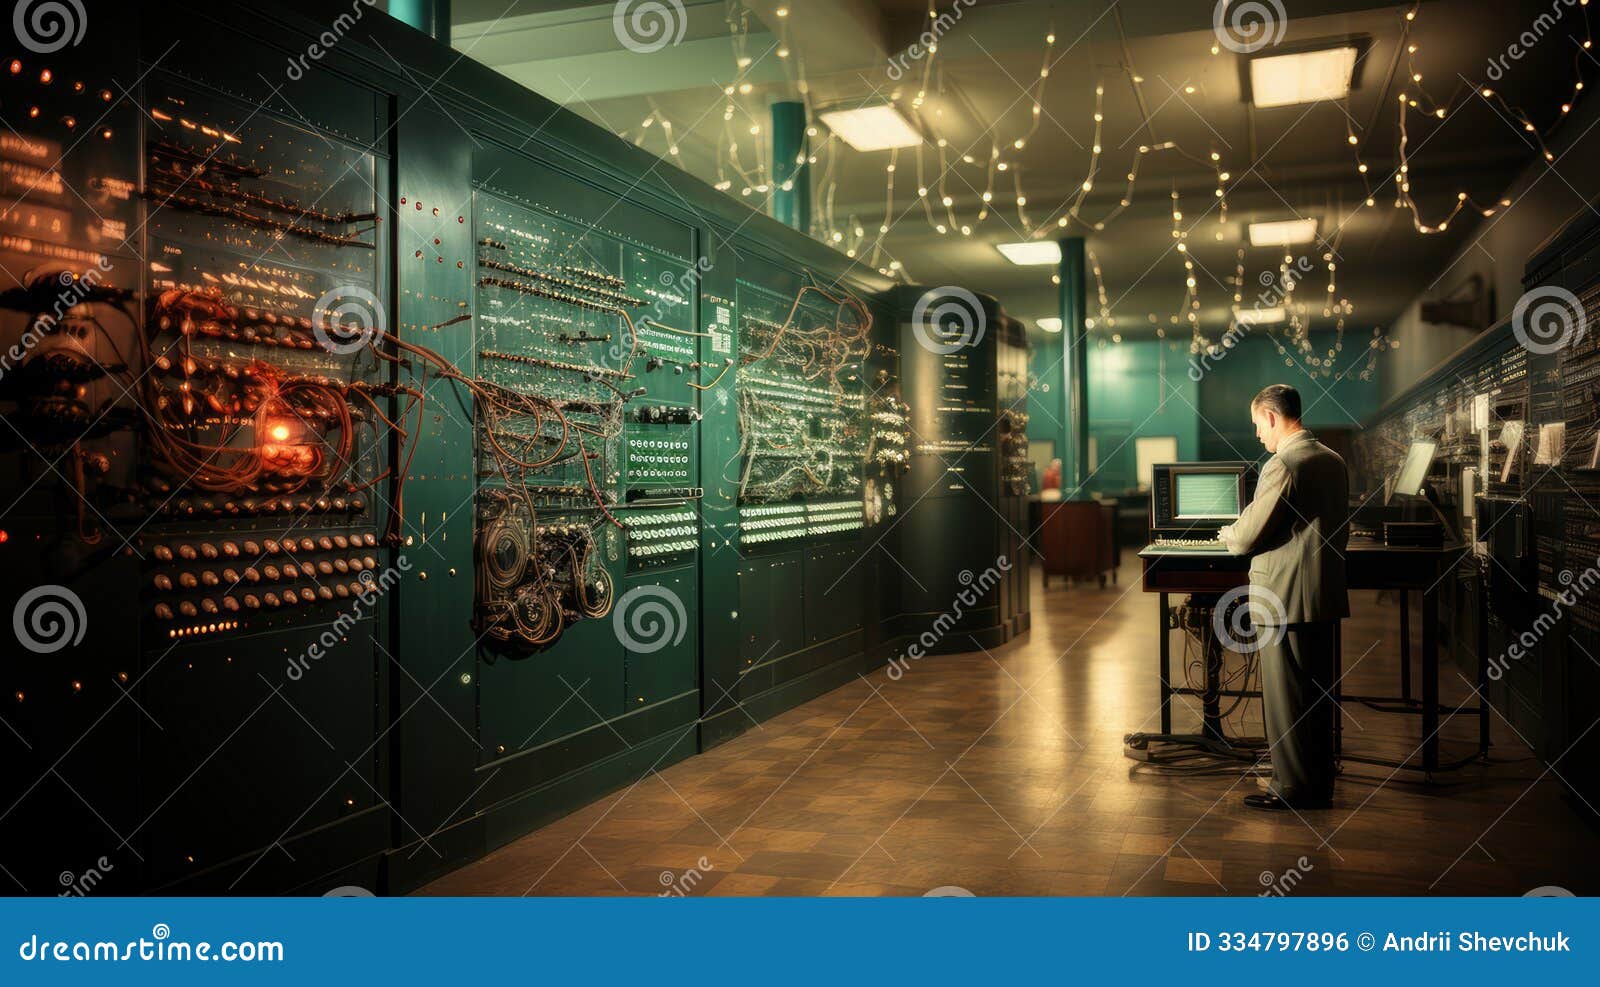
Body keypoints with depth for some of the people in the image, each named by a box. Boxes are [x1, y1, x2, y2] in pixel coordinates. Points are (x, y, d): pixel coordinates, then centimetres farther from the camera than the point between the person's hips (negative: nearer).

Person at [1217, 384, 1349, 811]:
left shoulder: (1282, 465, -18)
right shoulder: (1334, 461, 10)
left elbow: (1248, 538, -16)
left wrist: (1228, 532, 6)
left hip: (1285, 599, -9)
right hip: (1327, 596, 9)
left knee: (1285, 696, 1)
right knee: (1318, 691, 16)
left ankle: (1293, 788, 9)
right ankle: (1319, 783, 25)